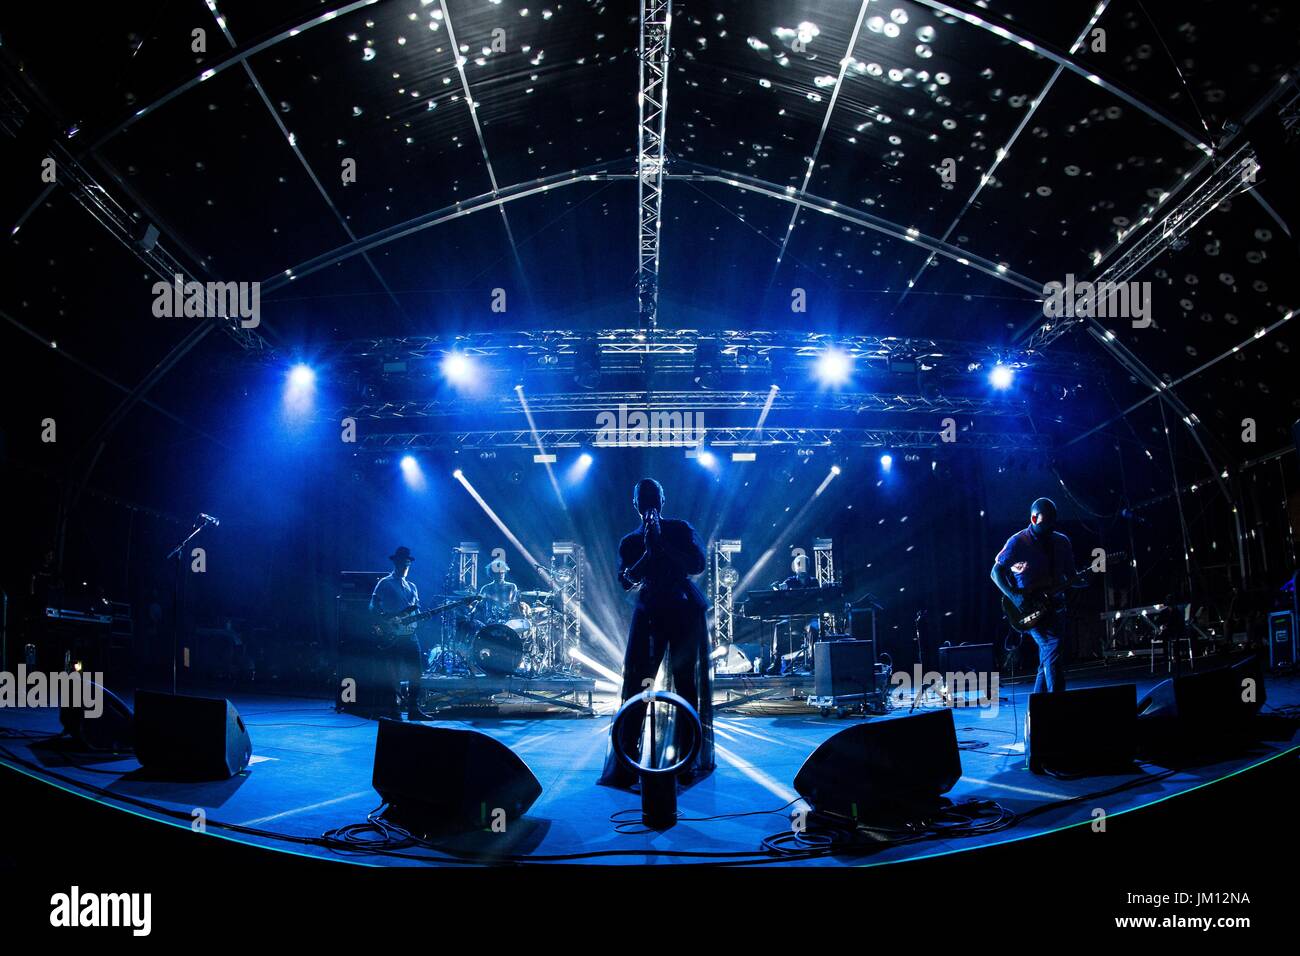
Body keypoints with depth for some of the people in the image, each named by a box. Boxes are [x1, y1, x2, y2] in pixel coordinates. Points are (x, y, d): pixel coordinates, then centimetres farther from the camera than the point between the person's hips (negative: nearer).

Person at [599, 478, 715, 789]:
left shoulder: (680, 530, 6)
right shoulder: (629, 542, 7)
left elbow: (698, 565, -2)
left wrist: (662, 546, -7)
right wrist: (648, 551, -14)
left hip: (684, 612, -1)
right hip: (648, 613, 1)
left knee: (686, 683, -1)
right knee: (634, 683, -3)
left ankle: (688, 760, 0)